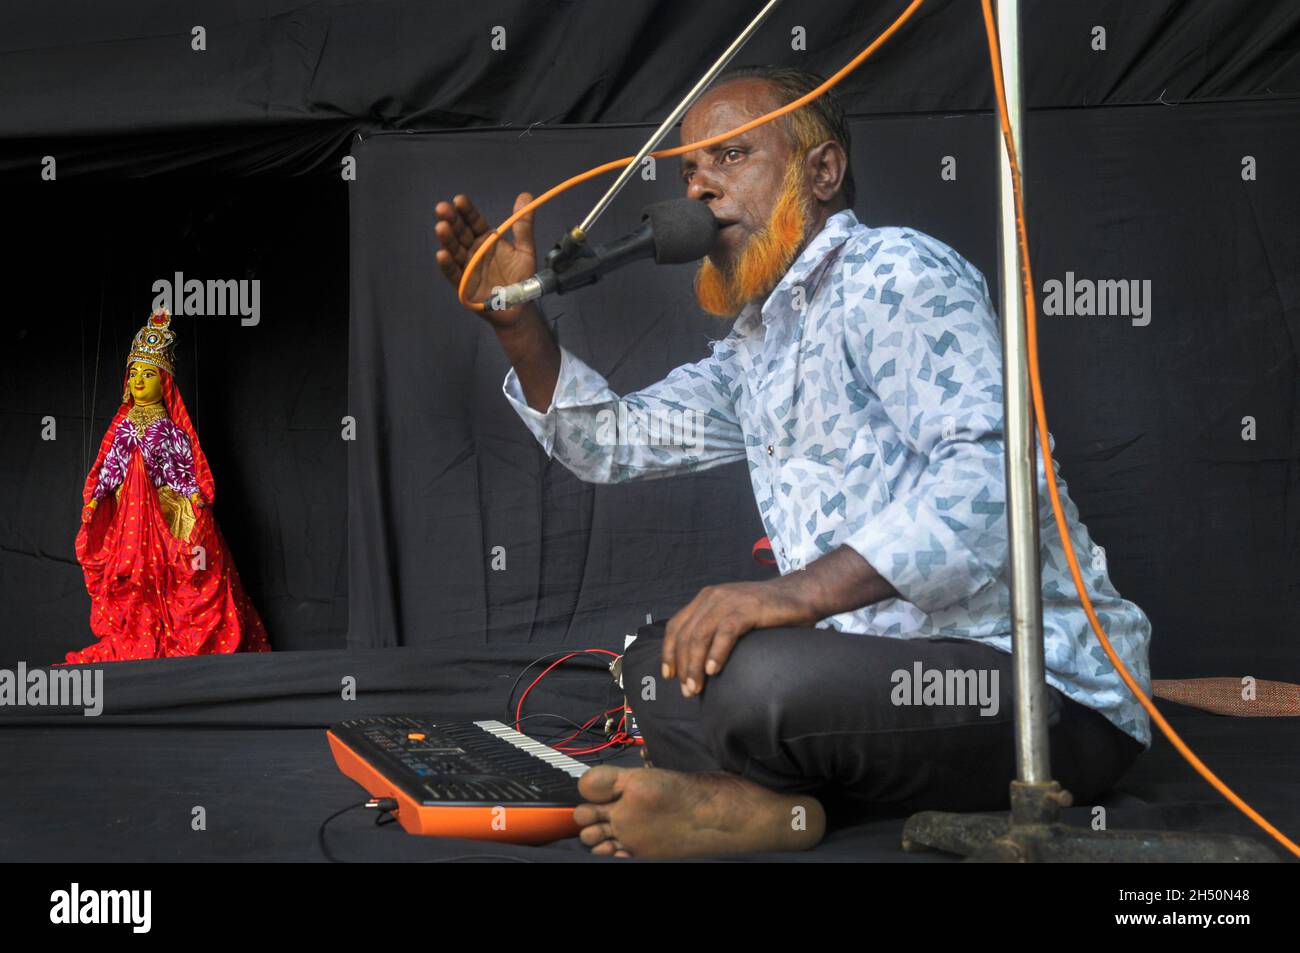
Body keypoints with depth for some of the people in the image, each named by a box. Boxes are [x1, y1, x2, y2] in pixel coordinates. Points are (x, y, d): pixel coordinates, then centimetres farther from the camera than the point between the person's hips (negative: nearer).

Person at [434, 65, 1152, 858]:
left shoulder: (893, 270, -10)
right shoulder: (755, 347, 19)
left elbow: (993, 469, -26)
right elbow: (612, 440, 24)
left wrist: (805, 590, -34)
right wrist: (517, 320, 11)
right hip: (900, 671, 10)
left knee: (753, 679, -34)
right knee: (660, 662, 12)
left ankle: (735, 798, -4)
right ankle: (768, 801, -13)